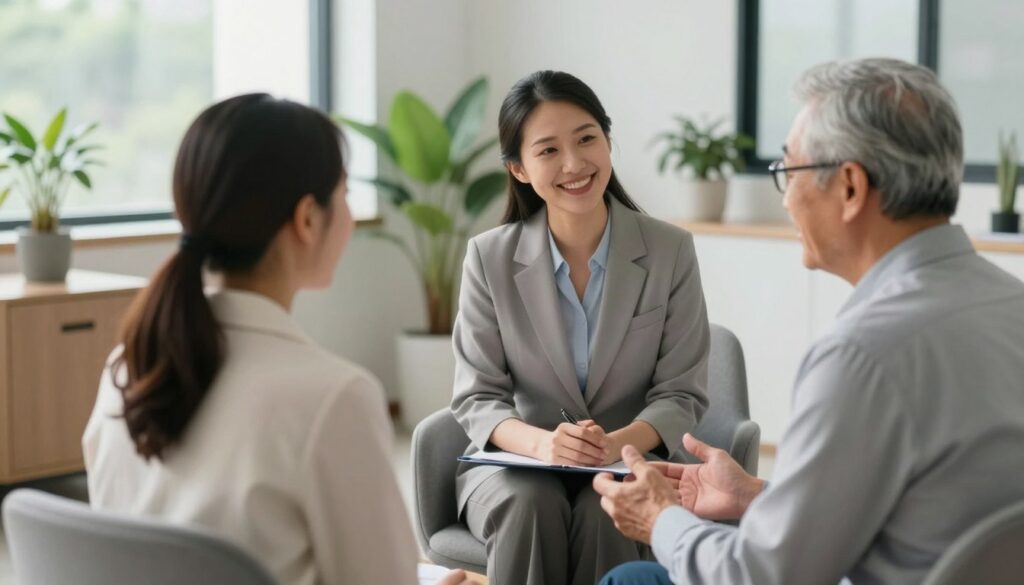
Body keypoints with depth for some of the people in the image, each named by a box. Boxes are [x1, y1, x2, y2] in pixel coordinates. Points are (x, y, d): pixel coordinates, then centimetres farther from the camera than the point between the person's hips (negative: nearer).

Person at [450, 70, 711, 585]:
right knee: (530, 505, -33)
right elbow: (476, 397, -3)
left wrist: (617, 444, -25)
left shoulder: (670, 251, -3)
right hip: (516, 463, 0)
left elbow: (681, 395, -3)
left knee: (606, 513, -33)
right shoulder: (489, 258, -2)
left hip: (629, 462, 0)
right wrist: (540, 444, -26)